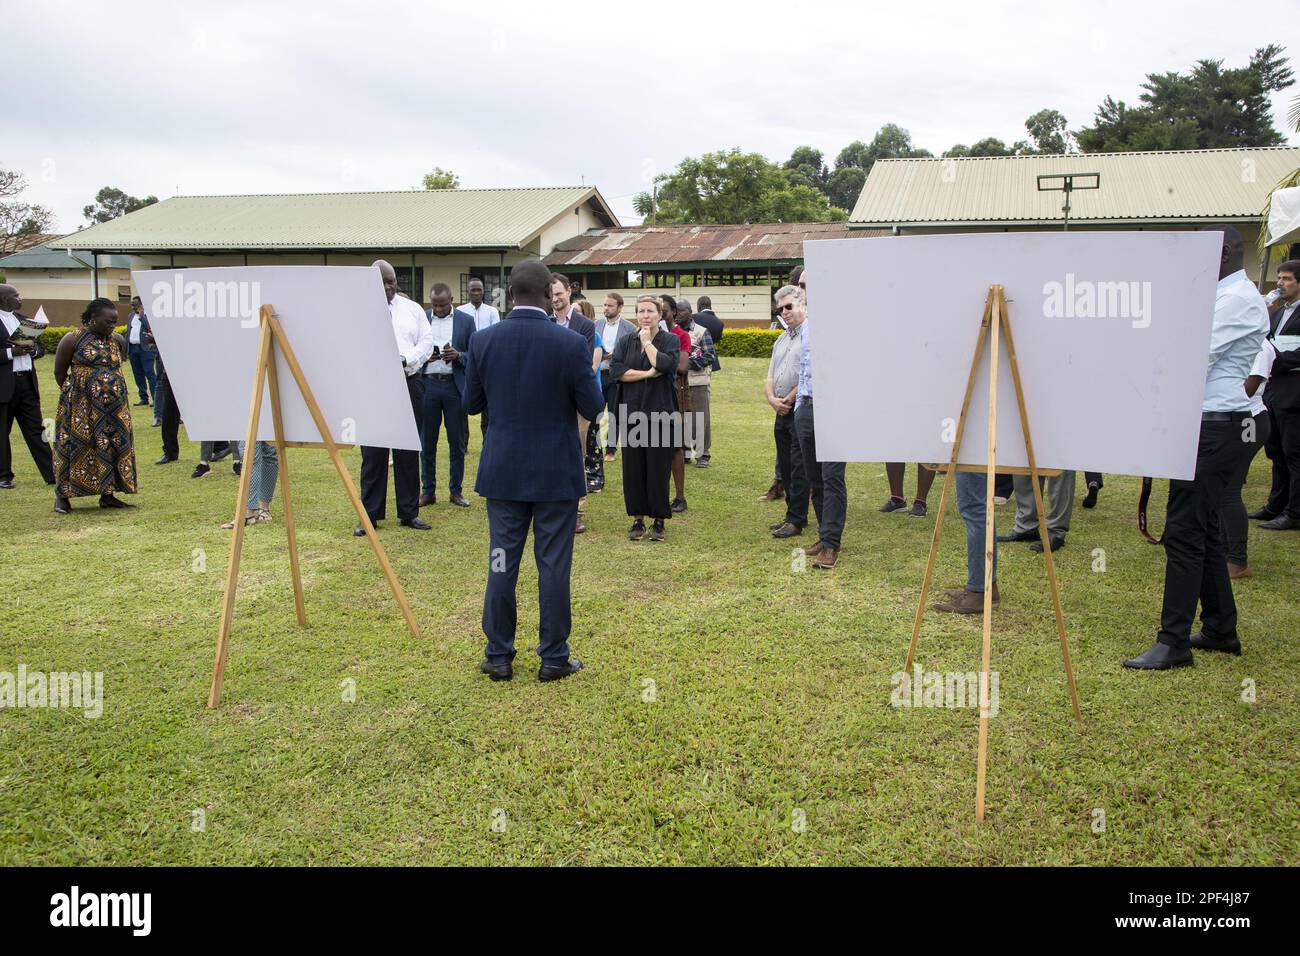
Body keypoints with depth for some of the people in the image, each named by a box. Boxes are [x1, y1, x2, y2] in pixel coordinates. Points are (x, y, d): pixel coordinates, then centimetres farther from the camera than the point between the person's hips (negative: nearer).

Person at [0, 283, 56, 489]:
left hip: (27, 381, 6)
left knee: (36, 430, 6)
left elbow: (40, 347, 18)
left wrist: (33, 349, -3)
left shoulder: (22, 319, 14)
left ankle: (51, 474, 5)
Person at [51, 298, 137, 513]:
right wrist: (72, 392, 8)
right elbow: (59, 372, 3)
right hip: (81, 406, -5)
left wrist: (109, 389, 14)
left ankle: (107, 494, 11)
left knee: (113, 445, 3)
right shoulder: (73, 339, -5)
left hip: (115, 406, 5)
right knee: (76, 446, -2)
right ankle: (62, 494, 10)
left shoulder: (118, 341, 8)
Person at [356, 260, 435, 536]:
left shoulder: (413, 309, 9)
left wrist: (405, 360, -13)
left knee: (409, 451, 7)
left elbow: (426, 343, 4)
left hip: (409, 384, 2)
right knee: (373, 452, 0)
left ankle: (409, 512, 16)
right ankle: (370, 515, 9)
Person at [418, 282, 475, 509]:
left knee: (458, 442, 5)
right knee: (426, 441, 6)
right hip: (428, 385, 1)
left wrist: (458, 356, -17)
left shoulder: (466, 320, 2)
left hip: (455, 386, -1)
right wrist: (424, 356, -14)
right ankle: (428, 490, 15)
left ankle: (456, 491, 15)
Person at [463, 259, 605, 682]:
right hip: (556, 473, -2)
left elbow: (471, 403, 4)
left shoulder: (483, 341, -5)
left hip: (503, 471, 2)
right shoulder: (571, 344, -13)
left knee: (501, 564, 10)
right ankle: (553, 658, 15)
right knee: (553, 566, 6)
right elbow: (592, 407, -7)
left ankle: (499, 656, 19)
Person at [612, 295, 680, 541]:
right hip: (632, 414, 3)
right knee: (633, 468, 4)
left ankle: (659, 520, 12)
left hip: (661, 415, -3)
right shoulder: (626, 342, 10)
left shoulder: (671, 340, 2)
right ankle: (638, 519, 15)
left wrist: (647, 342, -7)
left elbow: (665, 364, -18)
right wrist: (647, 373, -13)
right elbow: (615, 370, -5)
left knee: (658, 469, 0)